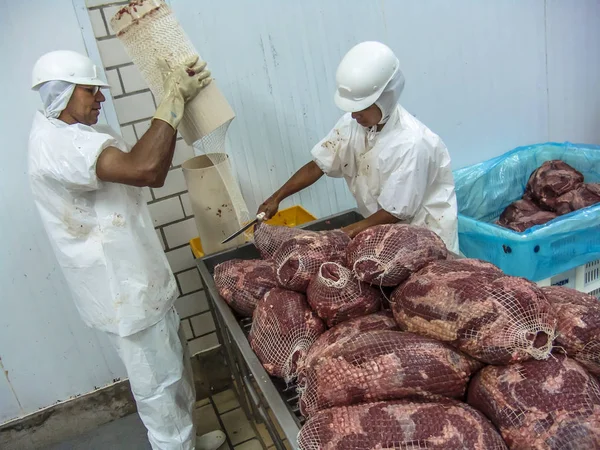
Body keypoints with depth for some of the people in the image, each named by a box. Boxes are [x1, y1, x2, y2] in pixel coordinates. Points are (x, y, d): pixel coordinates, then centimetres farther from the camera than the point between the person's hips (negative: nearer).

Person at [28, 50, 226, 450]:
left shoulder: (83, 134, 11)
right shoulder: (55, 142, -24)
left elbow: (154, 173, 10)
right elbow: (143, 168, -39)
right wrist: (175, 96, -29)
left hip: (140, 280, 11)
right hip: (125, 293, -11)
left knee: (176, 368, 24)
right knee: (158, 384, 8)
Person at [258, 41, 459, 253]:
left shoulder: (411, 143, -29)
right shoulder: (353, 123, -11)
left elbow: (395, 212, -24)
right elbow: (317, 166, -3)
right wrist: (276, 198, -12)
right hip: (382, 226, 5)